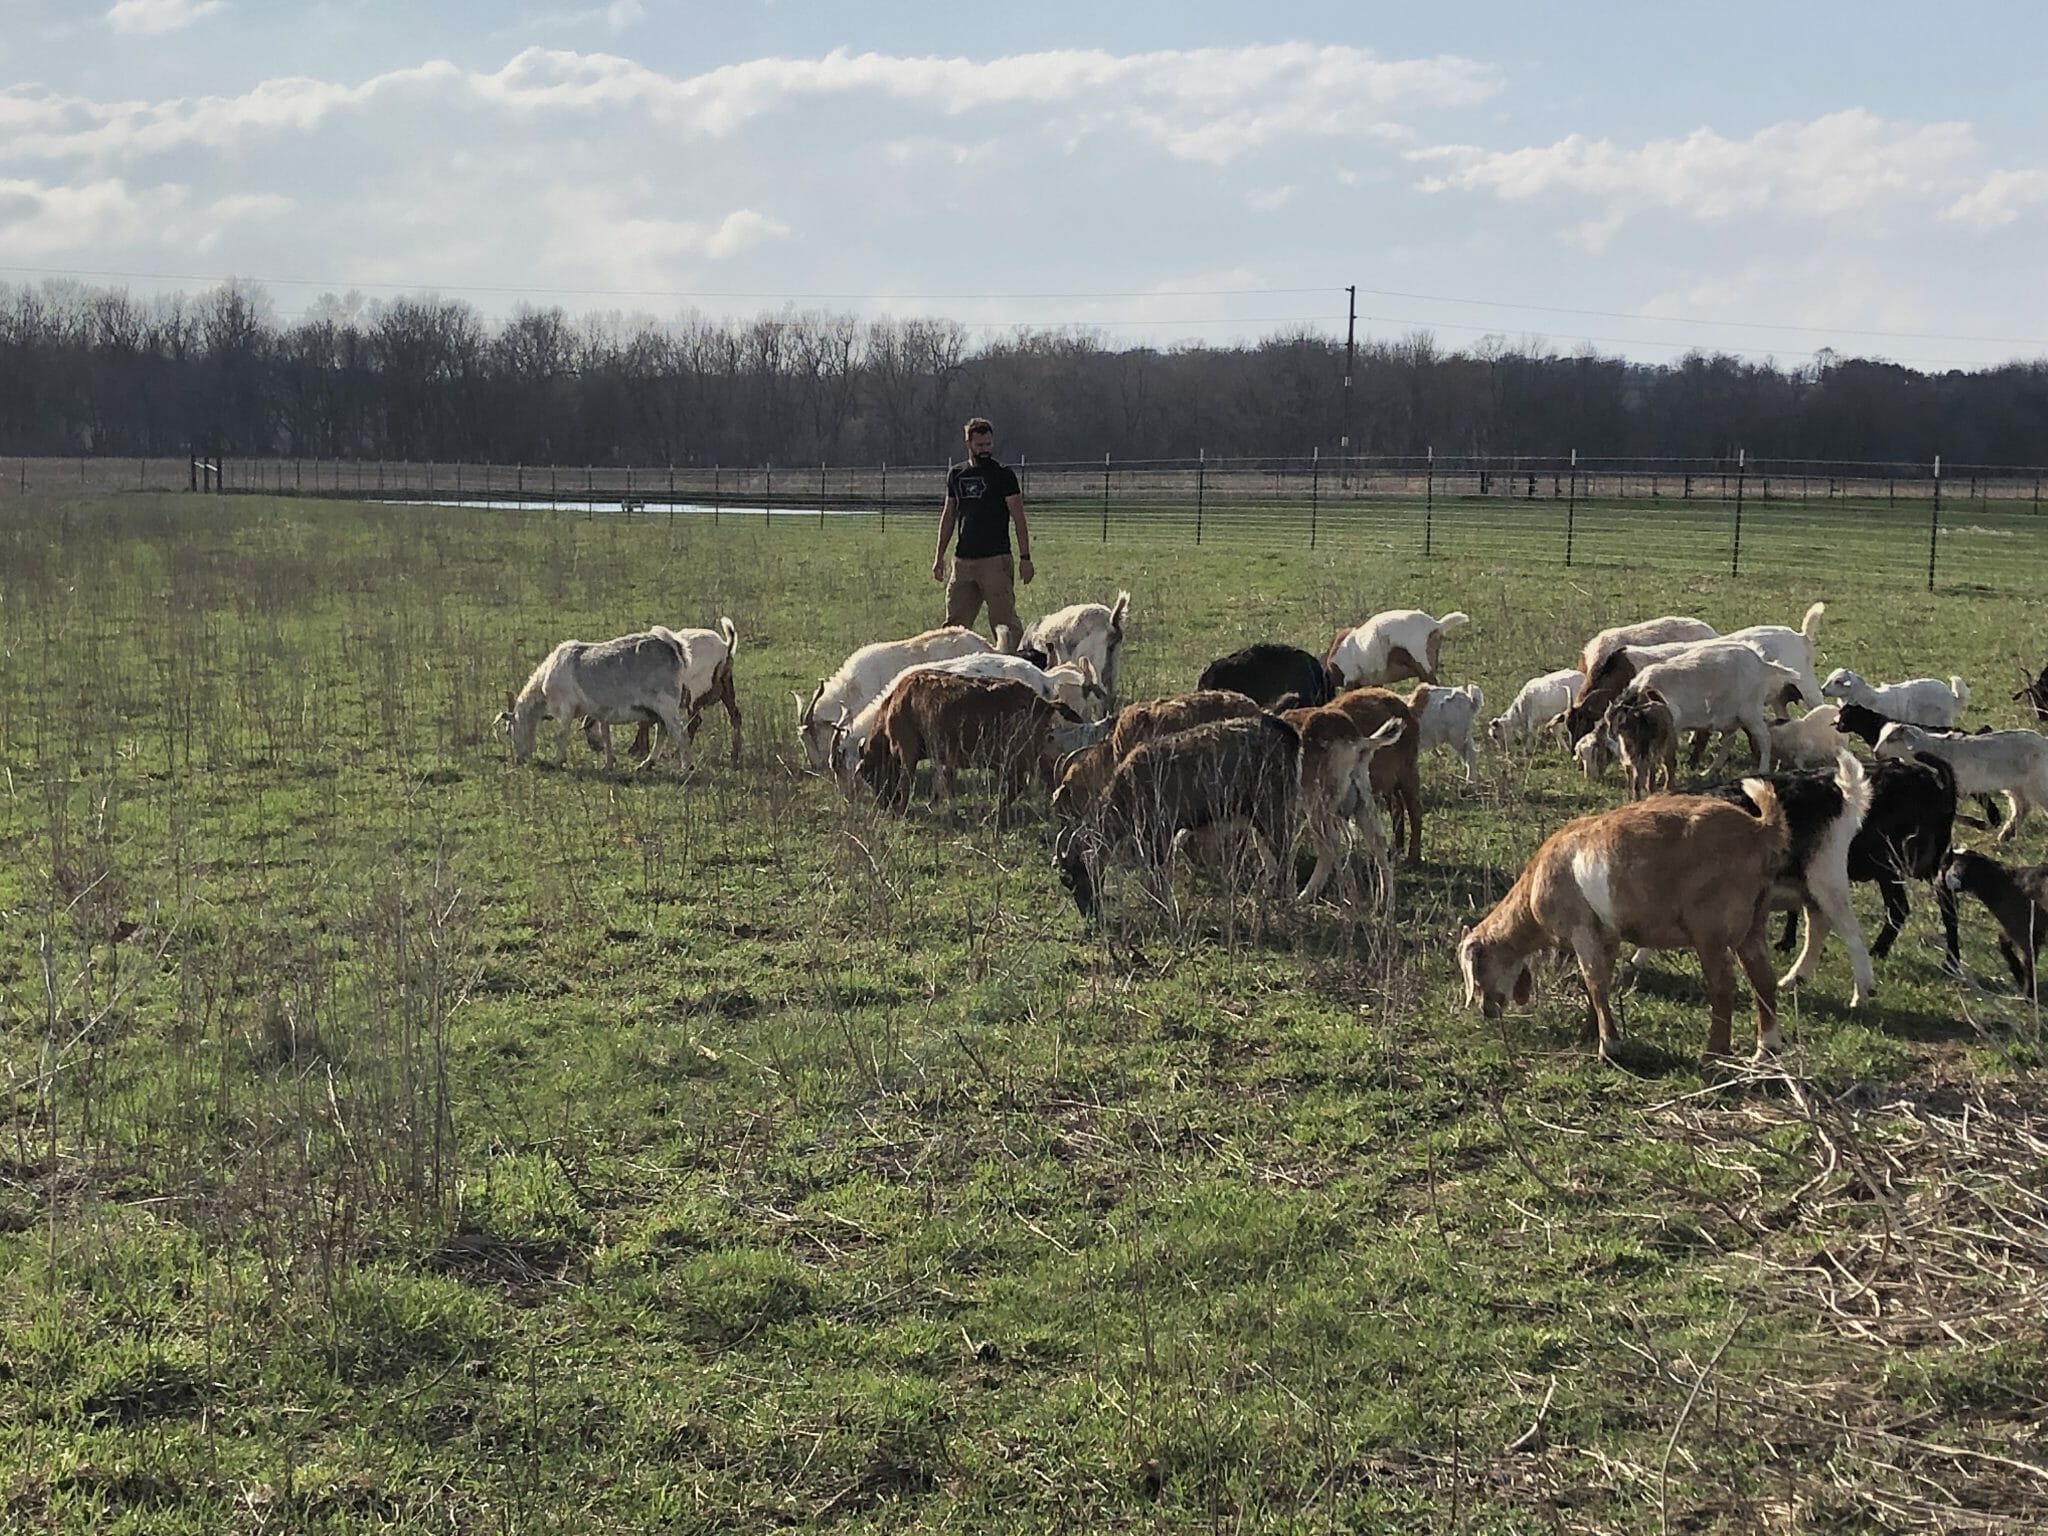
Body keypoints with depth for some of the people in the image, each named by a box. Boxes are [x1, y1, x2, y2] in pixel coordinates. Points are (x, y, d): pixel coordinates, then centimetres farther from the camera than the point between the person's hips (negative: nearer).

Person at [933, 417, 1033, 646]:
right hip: (963, 559, 5)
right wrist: (939, 556, 14)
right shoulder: (957, 475, 13)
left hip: (996, 560, -5)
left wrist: (1025, 557, -10)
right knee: (955, 622, 3)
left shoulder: (1003, 474, -1)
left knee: (1004, 618, -8)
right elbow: (948, 516, 19)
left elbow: (1018, 518, -3)